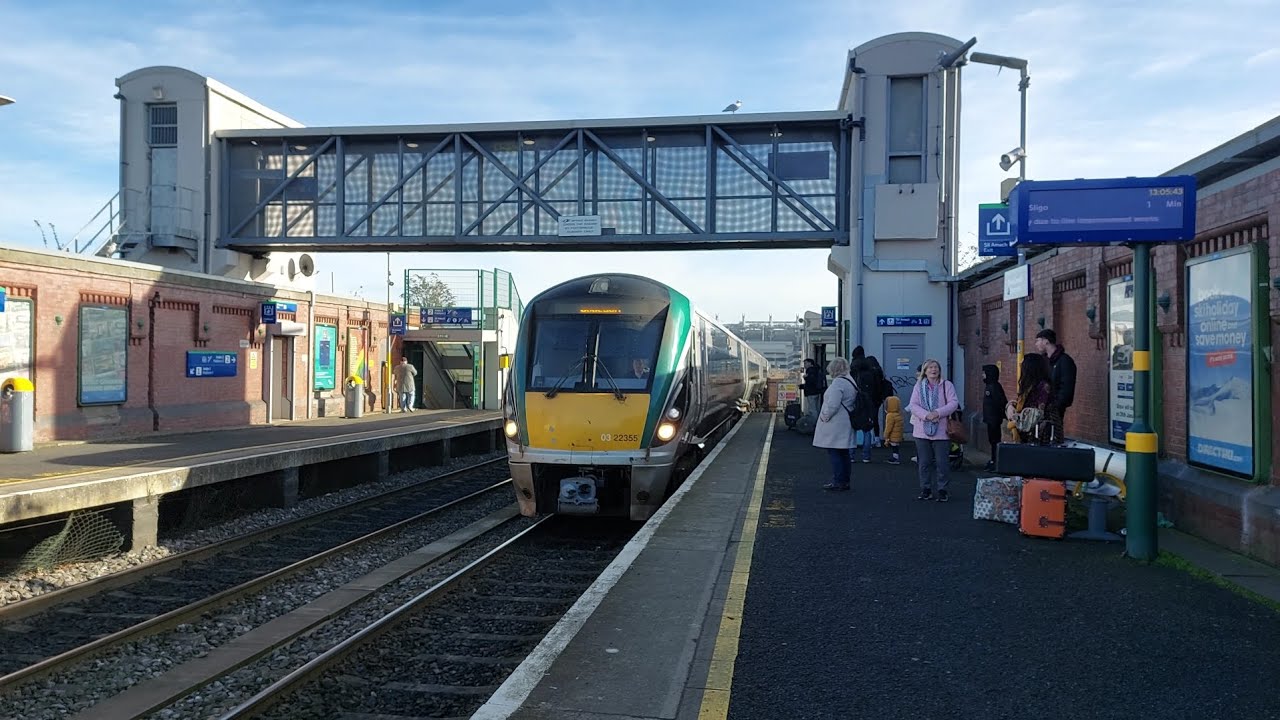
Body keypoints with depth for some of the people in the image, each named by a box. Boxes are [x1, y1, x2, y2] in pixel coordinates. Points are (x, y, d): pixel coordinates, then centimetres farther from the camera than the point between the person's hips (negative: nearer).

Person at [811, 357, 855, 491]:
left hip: (835, 425, -10)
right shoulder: (850, 381, 14)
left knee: (834, 453, -5)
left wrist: (824, 417, -10)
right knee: (844, 454, 14)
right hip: (846, 424, 10)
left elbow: (832, 405, -24)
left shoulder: (838, 382, -17)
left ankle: (838, 482, -4)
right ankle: (845, 481, 19)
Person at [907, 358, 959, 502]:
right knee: (924, 462, 7)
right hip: (922, 431, 2)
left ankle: (942, 490, 9)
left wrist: (938, 413, -19)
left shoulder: (947, 385, 3)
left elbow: (954, 403, -6)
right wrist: (926, 415, -18)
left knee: (941, 462, 0)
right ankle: (925, 489, 17)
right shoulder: (919, 386, 8)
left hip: (941, 432, -2)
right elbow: (913, 405, -1)